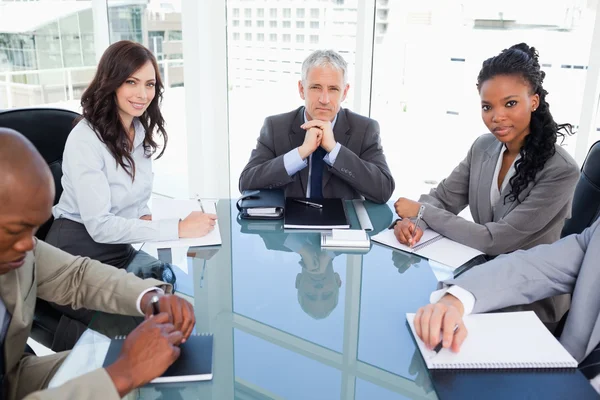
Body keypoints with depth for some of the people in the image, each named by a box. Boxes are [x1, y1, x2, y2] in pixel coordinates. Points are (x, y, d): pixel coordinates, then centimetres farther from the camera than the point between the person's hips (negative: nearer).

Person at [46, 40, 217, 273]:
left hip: (121, 249, 7)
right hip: (79, 253, -6)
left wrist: (144, 217, -7)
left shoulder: (141, 131, 1)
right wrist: (179, 228, -29)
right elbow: (99, 226, -27)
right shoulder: (84, 139, -21)